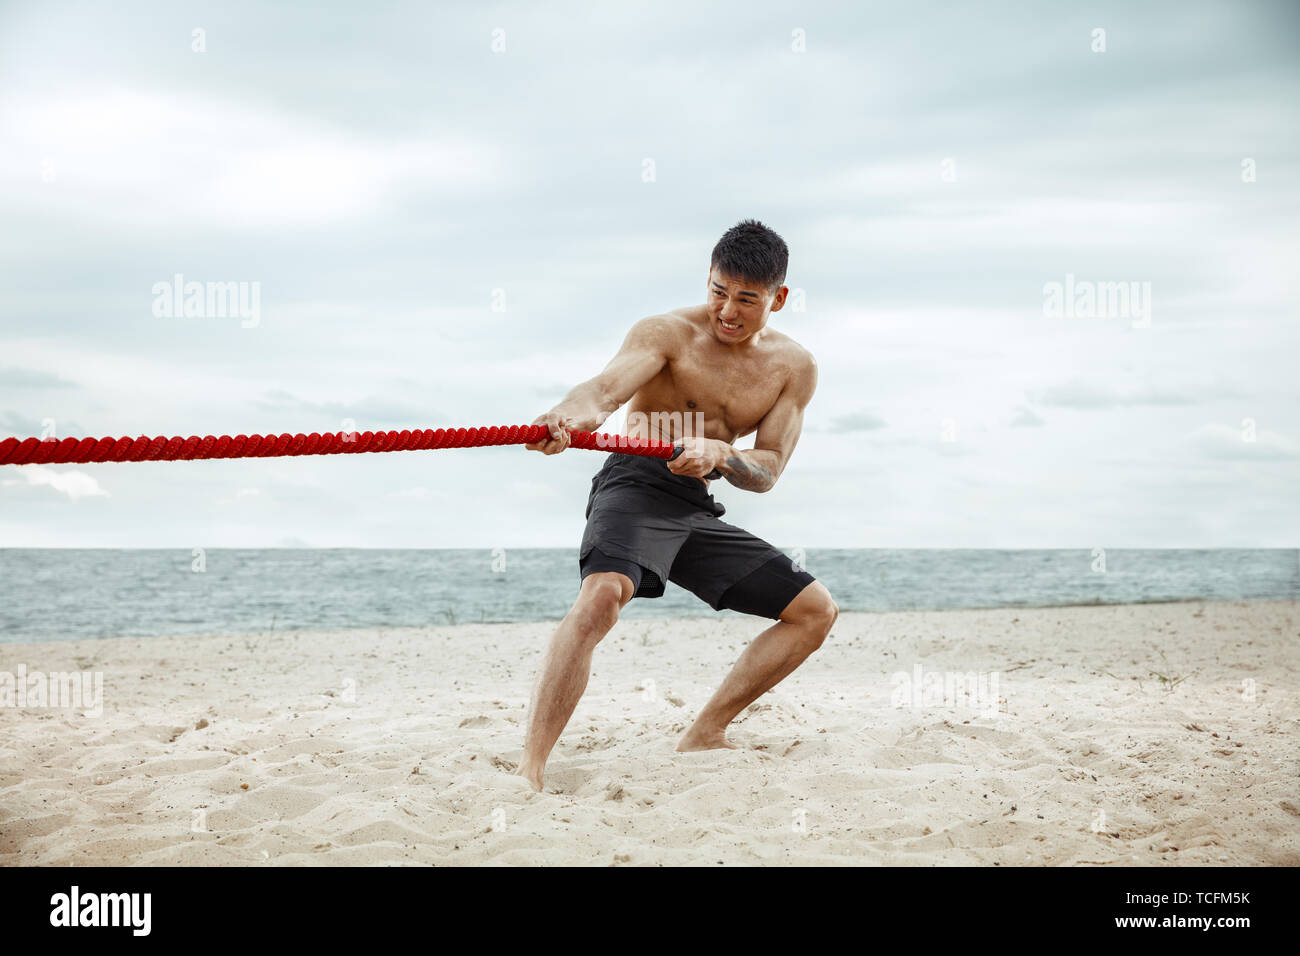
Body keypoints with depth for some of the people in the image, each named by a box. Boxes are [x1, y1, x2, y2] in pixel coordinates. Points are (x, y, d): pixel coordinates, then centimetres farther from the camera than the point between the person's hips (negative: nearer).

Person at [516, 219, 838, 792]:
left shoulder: (794, 368, 5)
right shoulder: (668, 334, -9)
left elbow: (767, 470, -1)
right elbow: (606, 389, -27)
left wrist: (720, 455, -25)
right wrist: (567, 419, -51)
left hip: (698, 511, 6)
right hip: (635, 487, -6)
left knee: (815, 610, 4)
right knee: (603, 594, -36)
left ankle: (705, 736, 8)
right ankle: (530, 767, -40)